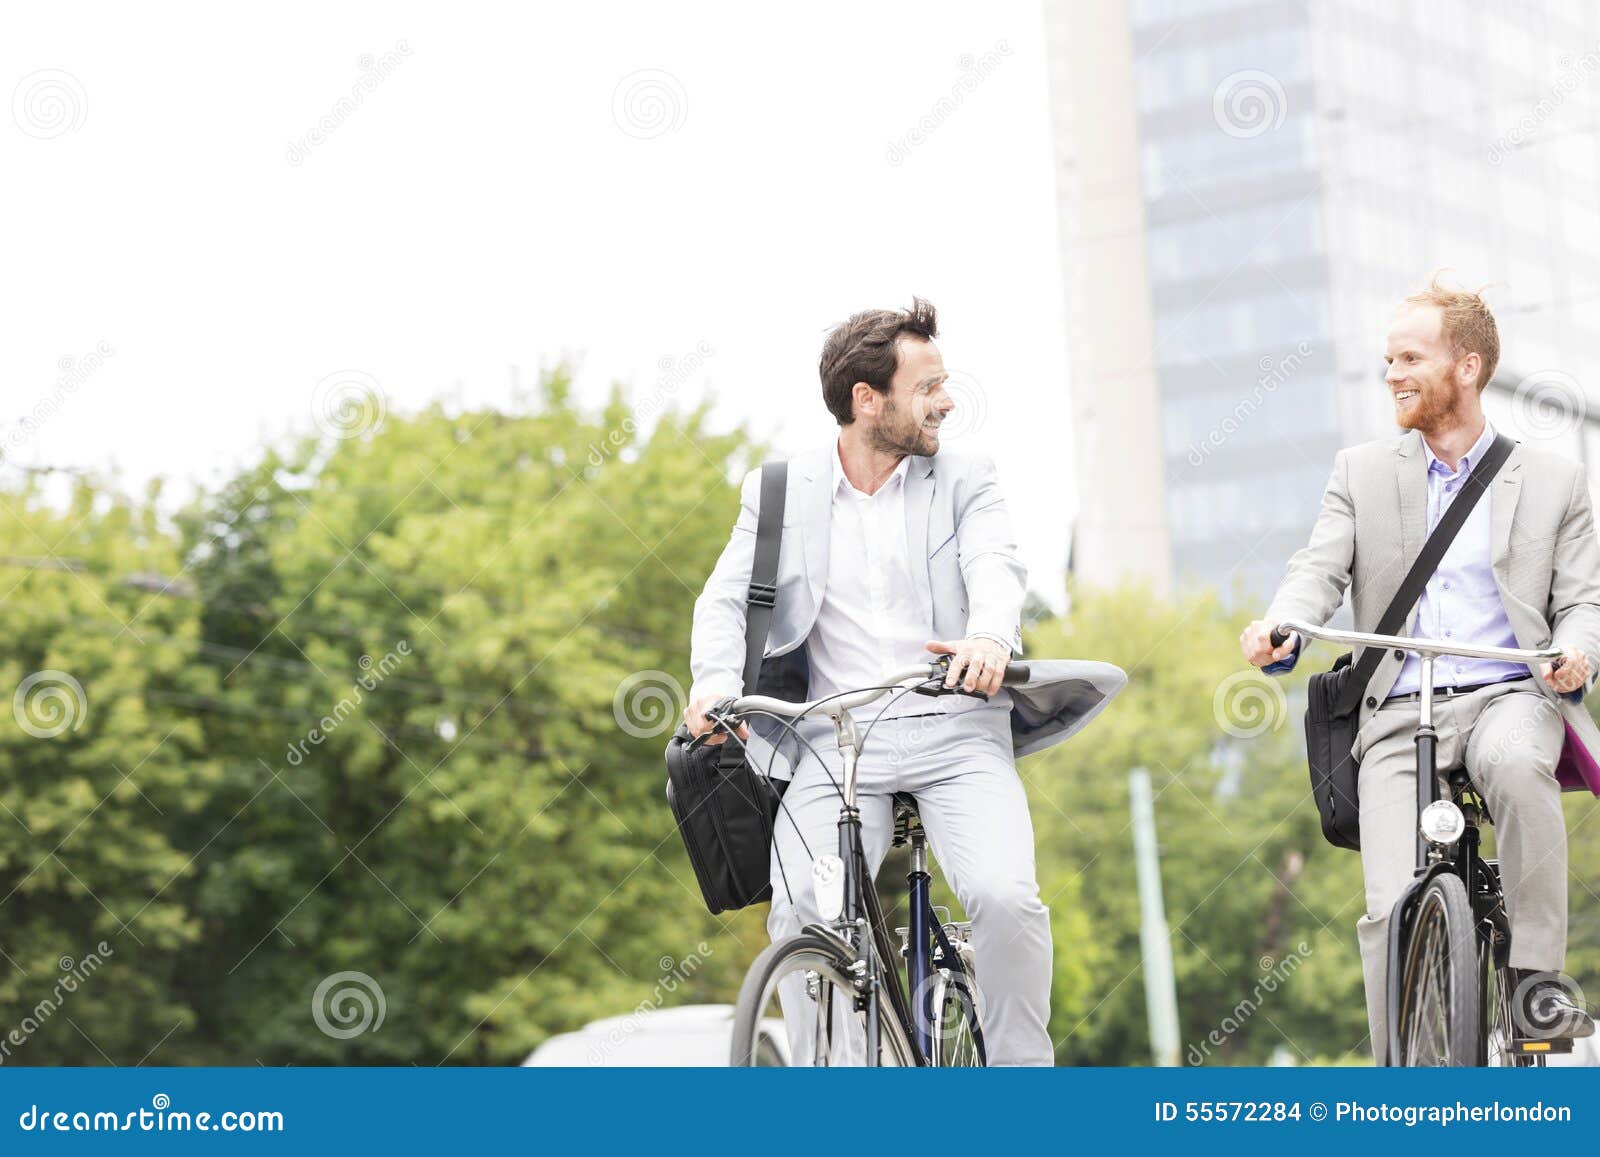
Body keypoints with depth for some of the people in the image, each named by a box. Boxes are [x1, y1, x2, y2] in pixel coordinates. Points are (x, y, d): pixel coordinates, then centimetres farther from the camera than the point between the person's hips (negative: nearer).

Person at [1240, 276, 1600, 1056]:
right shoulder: (1361, 472, 16)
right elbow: (1321, 568, 4)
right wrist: (1278, 629, -19)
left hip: (1509, 696, -1)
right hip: (1399, 713, 1)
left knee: (1513, 763, -38)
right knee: (1394, 911, -16)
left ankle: (1536, 971, -21)